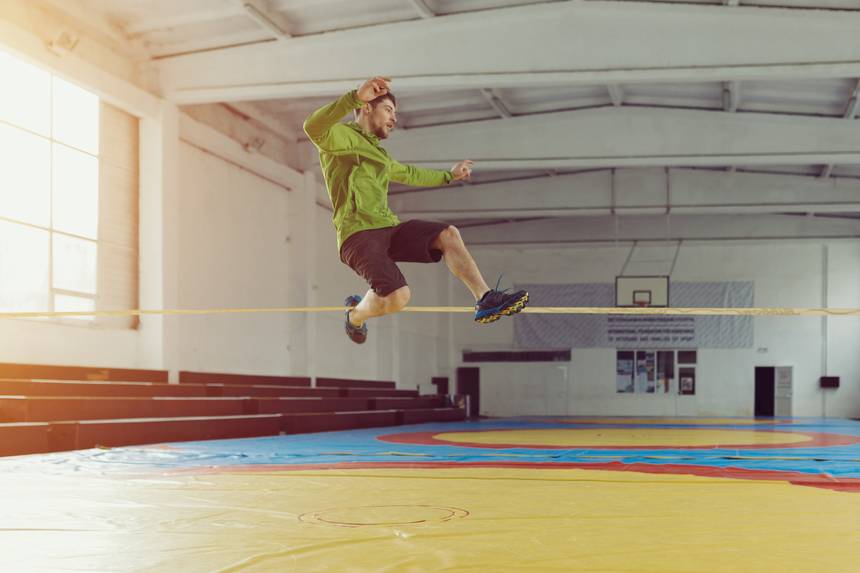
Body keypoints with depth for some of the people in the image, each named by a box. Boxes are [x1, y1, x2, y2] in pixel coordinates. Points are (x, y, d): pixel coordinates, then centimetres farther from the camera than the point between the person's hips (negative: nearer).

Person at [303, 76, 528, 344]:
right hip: (358, 233, -9)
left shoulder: (378, 153, 29)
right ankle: (355, 314, 7)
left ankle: (486, 299, -8)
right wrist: (356, 97, -39)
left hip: (389, 229, 9)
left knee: (448, 234, -8)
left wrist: (449, 175, 59)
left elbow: (409, 174, 48)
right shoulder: (341, 136, -1)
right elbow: (313, 127, -26)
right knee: (397, 297, -25)